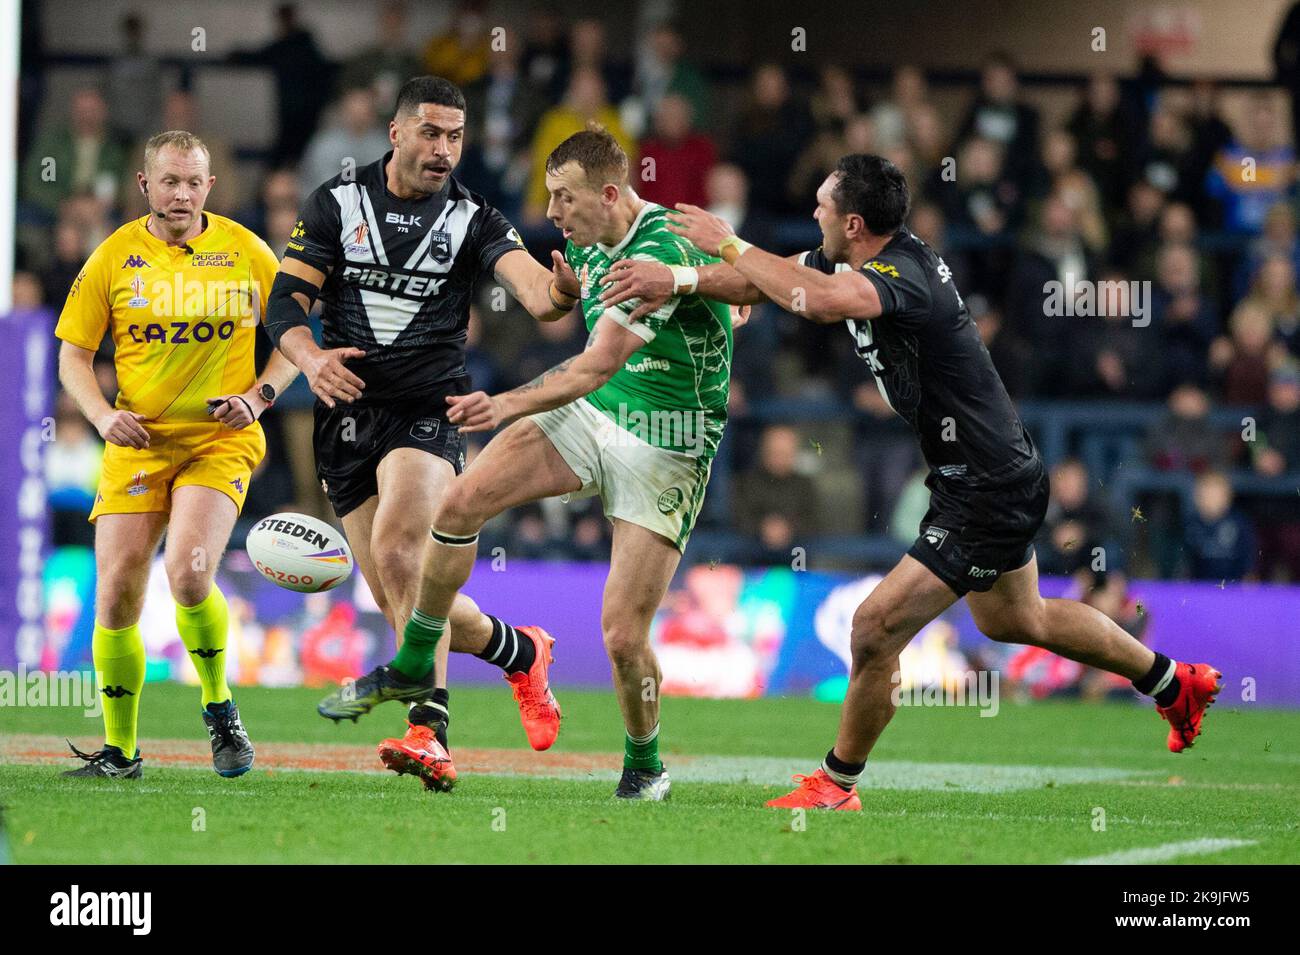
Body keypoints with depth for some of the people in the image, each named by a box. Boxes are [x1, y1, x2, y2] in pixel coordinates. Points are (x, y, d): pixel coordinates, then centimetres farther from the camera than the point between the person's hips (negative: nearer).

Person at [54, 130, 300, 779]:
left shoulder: (248, 254, 2)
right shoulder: (113, 258, 3)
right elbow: (73, 356, 7)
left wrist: (257, 396, -7)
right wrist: (103, 416, -11)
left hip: (221, 440, -2)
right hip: (138, 442, 2)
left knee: (188, 573, -24)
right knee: (116, 598, -4)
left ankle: (219, 710, 1)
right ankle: (120, 751, 15)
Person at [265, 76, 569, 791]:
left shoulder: (473, 221, 1)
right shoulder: (336, 203, 6)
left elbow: (530, 287, -15)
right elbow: (285, 302, 2)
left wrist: (557, 291, -40)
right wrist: (310, 358, -19)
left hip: (429, 410, -3)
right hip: (348, 412, 3)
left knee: (398, 551, -26)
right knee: (399, 598, 2)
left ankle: (428, 729, -21)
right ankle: (521, 652, 20)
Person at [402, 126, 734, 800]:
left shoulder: (664, 251, -24)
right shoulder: (590, 244, 4)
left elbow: (595, 367, -31)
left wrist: (508, 404, -41)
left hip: (665, 452, -7)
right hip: (591, 415, 7)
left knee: (622, 636, -11)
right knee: (459, 504, -10)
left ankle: (645, 768, 15)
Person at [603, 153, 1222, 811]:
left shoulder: (903, 274, -29)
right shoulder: (852, 261, -1)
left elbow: (818, 300, -48)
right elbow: (762, 283, 7)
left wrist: (730, 244, -36)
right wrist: (674, 280, -9)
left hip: (985, 495, -11)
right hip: (1000, 478, 11)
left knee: (877, 628, -10)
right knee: (1014, 622, 29)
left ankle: (836, 786, 7)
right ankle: (1176, 685, 44)